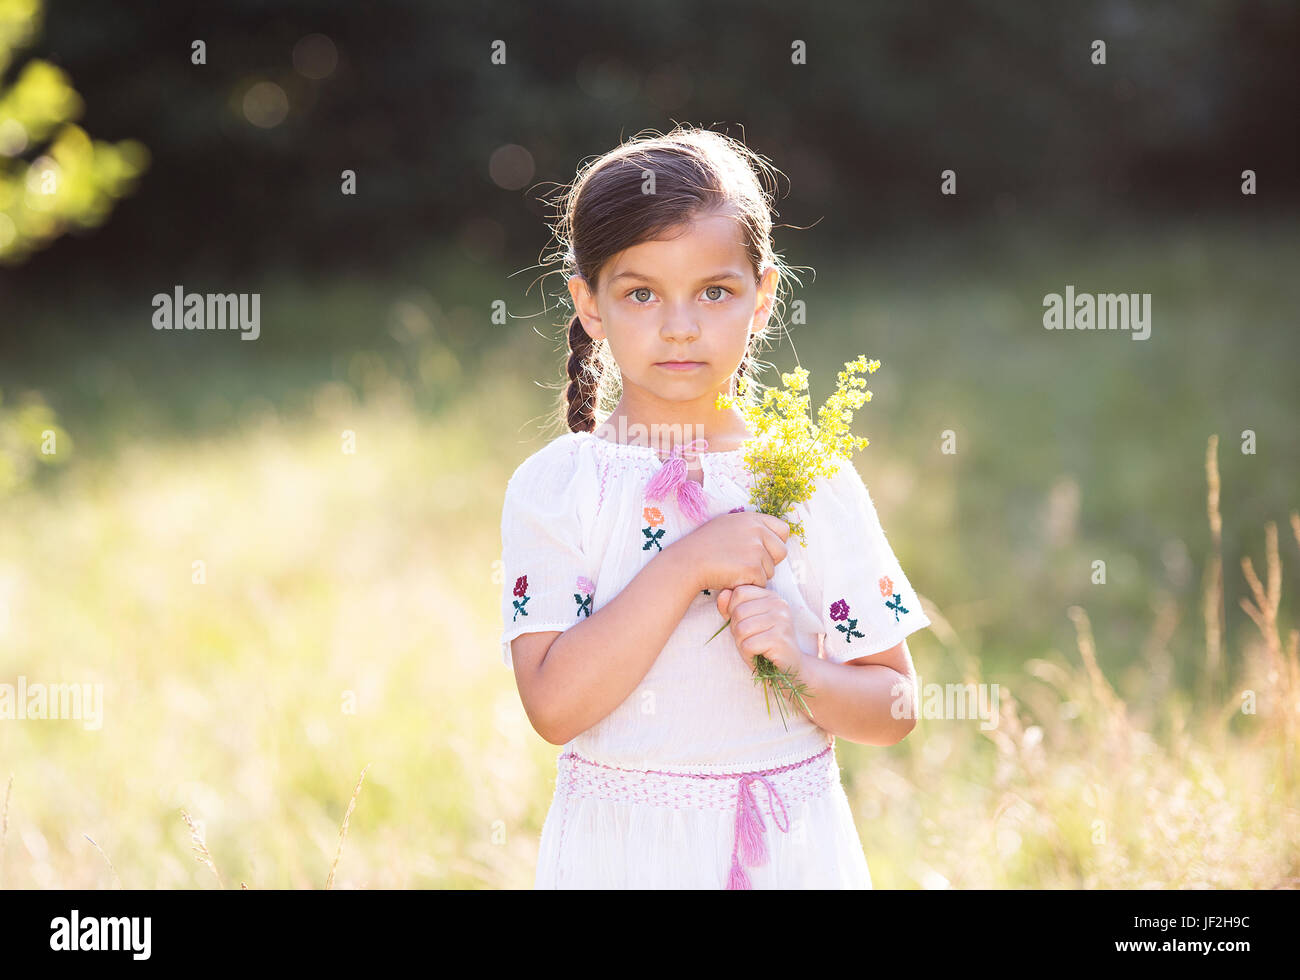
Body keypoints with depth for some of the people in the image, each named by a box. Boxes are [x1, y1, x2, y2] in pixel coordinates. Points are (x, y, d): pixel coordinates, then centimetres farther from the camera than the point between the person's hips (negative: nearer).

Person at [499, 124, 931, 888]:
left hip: (791, 848, 1)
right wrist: (688, 566, -22)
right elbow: (554, 705, -17)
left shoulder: (814, 481, -2)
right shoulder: (554, 486, -6)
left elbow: (894, 708, 0)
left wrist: (798, 669, -19)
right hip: (623, 850, -1)